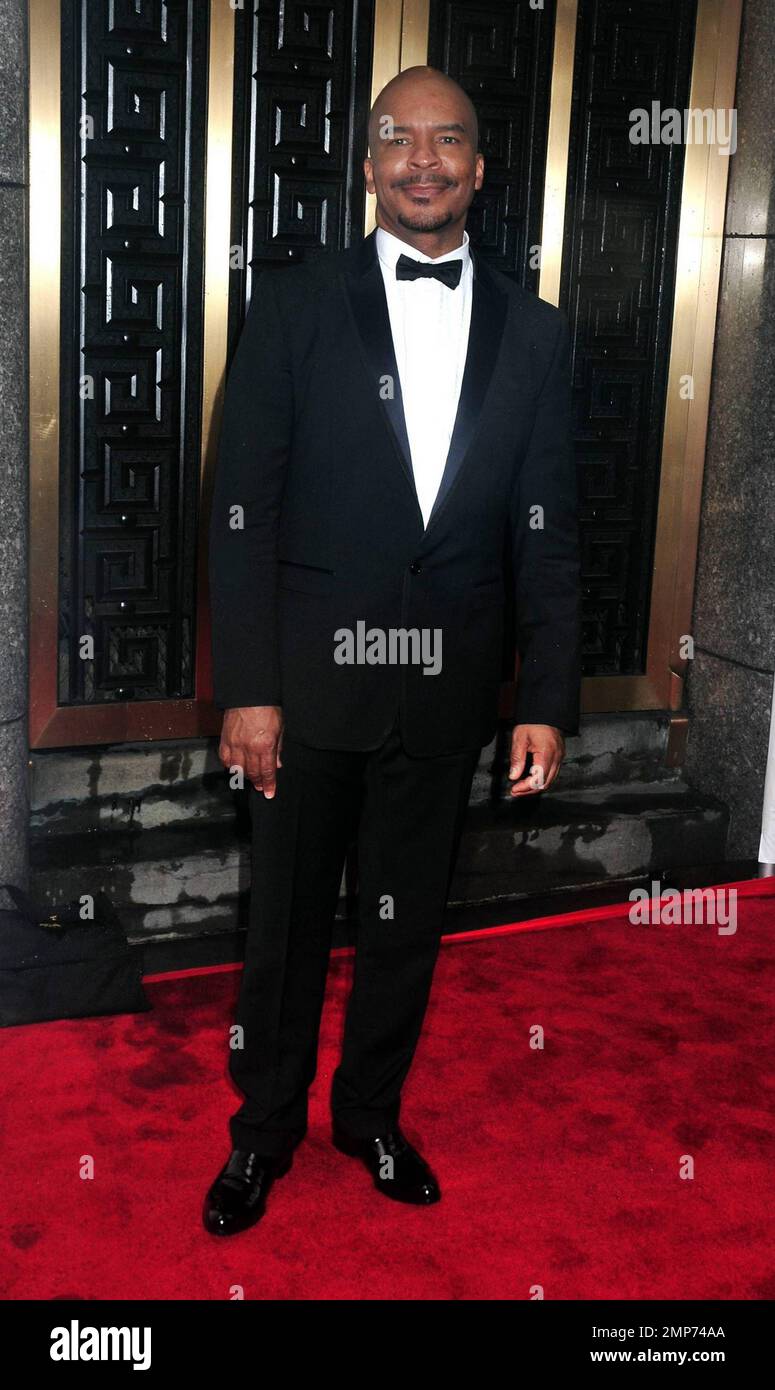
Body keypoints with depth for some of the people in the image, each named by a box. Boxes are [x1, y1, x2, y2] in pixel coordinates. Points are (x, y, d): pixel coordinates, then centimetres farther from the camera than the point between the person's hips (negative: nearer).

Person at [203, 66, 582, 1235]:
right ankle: (266, 1128, 32)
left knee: (409, 918, 15)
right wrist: (246, 688, -10)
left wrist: (548, 702, -1)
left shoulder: (533, 335, 4)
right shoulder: (293, 309, -2)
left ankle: (371, 1114, 37)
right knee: (288, 918, 12)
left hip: (448, 687, 2)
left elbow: (546, 532, 3)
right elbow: (243, 509, -5)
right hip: (311, 675, -1)